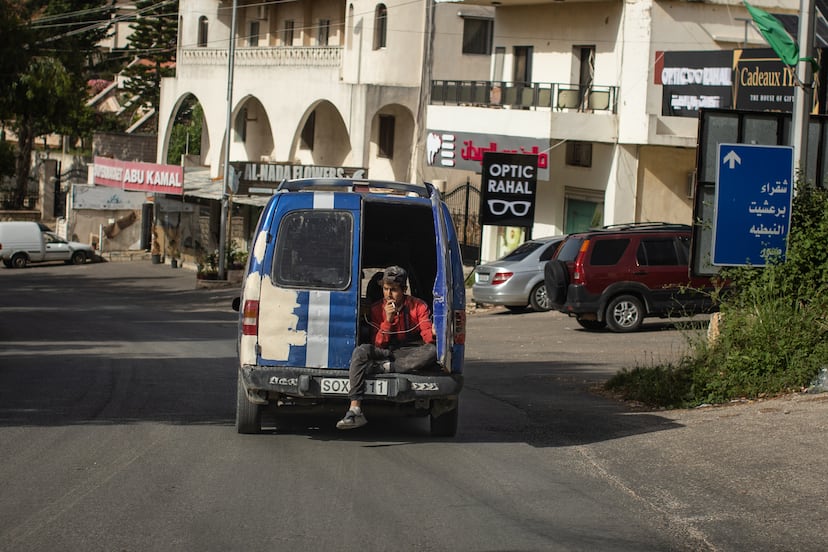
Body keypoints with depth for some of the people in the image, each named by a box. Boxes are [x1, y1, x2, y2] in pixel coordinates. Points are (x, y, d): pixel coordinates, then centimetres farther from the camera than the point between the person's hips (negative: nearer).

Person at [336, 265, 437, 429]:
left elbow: (427, 336, -8)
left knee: (432, 351, -33)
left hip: (410, 354, -1)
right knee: (361, 350, -30)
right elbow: (378, 345, -2)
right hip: (385, 353, 1)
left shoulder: (418, 306, 0)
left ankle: (384, 367, -29)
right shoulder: (376, 309, 3)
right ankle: (355, 411, -43)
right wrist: (388, 320, -16)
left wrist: (433, 334, -33)